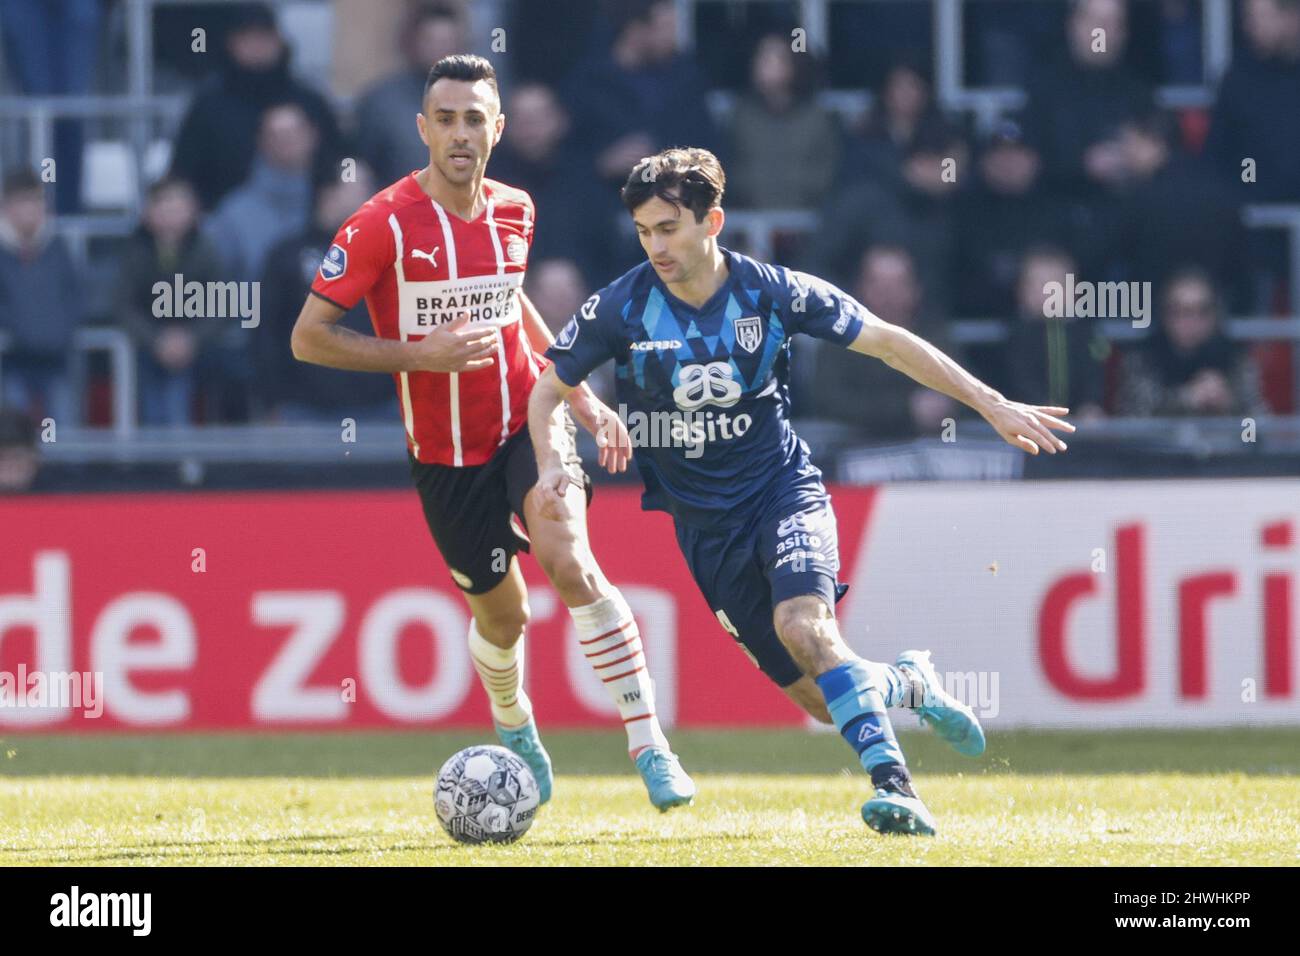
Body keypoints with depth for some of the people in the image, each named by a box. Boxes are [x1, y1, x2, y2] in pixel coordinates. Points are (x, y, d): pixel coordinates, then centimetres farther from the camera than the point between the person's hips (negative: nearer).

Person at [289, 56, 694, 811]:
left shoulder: (514, 211, 1)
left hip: (527, 422, 2)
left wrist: (576, 391, 16)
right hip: (446, 454, -2)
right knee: (502, 614, 9)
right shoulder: (383, 226, -15)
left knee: (569, 563, -22)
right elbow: (309, 338, -14)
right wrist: (420, 355, -23)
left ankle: (650, 746, -22)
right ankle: (516, 730, 43)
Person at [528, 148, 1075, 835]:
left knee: (802, 622, -32)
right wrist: (553, 465, -16)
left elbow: (887, 342, -3)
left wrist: (991, 405, -6)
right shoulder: (621, 308, -9)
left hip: (782, 490, -2)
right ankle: (907, 684, 28)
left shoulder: (771, 292, -11)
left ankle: (893, 784, -29)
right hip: (703, 517, 2)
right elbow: (549, 391, 4)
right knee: (818, 696, -4)